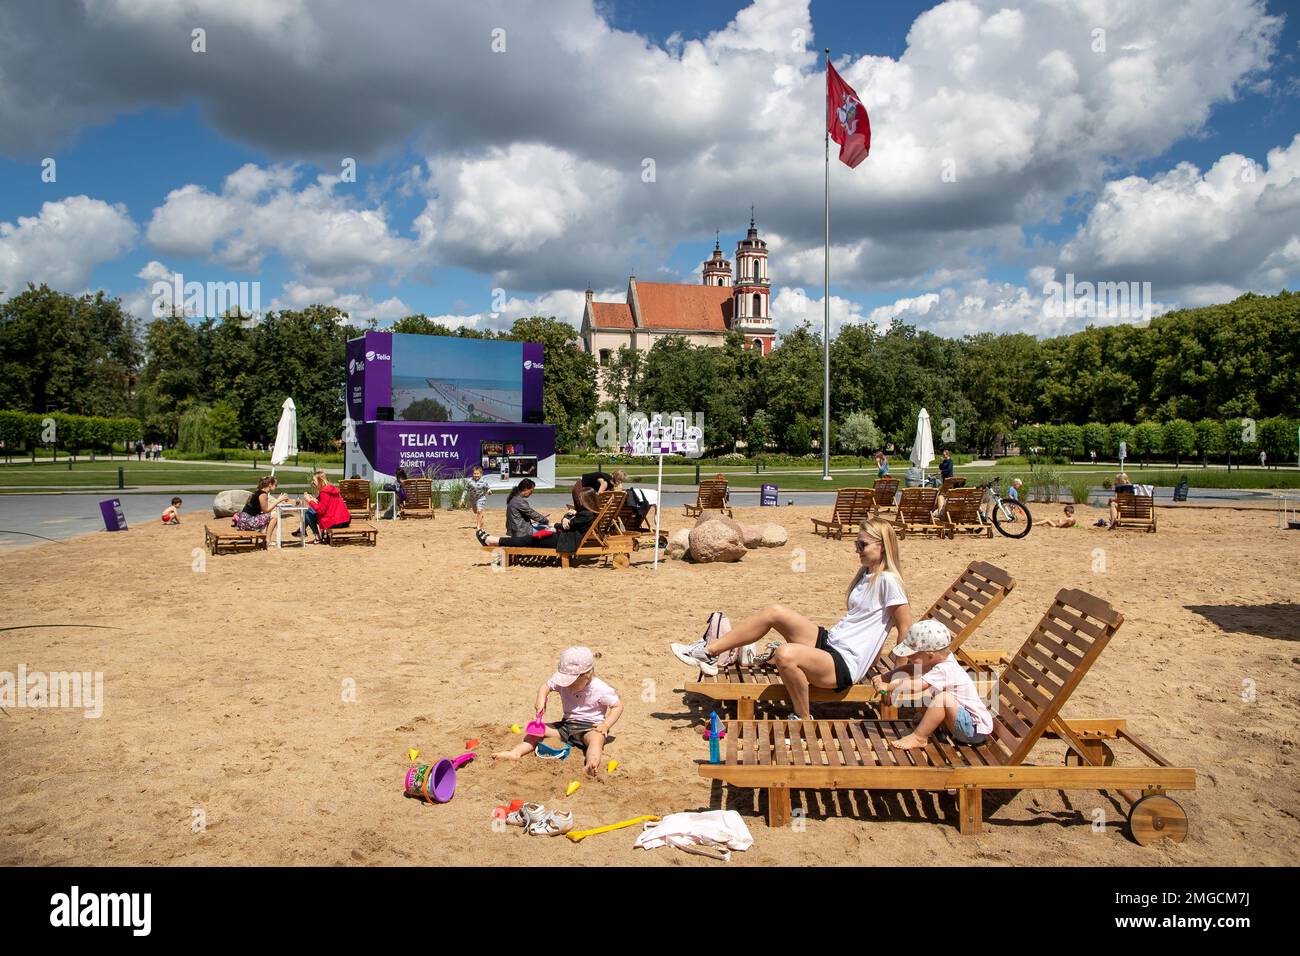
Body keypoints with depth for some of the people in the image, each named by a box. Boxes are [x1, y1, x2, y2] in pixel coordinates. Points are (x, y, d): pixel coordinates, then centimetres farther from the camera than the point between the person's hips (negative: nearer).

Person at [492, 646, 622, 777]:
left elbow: (618, 706, -8)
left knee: (596, 738, -40)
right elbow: (546, 686, 11)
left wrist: (606, 725, -22)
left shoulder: (600, 689, -16)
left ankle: (591, 766, -67)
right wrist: (541, 699, -12)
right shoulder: (564, 683, -3)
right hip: (567, 724, 6)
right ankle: (515, 752, -24)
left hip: (590, 727, -6)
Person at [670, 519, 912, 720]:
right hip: (828, 641, 9)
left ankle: (804, 719, -12)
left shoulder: (887, 580, -14)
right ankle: (710, 651, 3)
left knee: (786, 655, -35)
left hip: (846, 666, -9)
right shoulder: (866, 574, 14)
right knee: (774, 612, -2)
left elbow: (906, 628, -13)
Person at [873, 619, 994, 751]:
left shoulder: (944, 671, -25)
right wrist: (885, 677, -2)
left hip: (976, 731, -10)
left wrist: (888, 687, -20)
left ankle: (918, 737, -18)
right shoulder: (939, 661, 2)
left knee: (943, 698, -28)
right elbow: (910, 669, 9)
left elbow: (914, 686, -32)